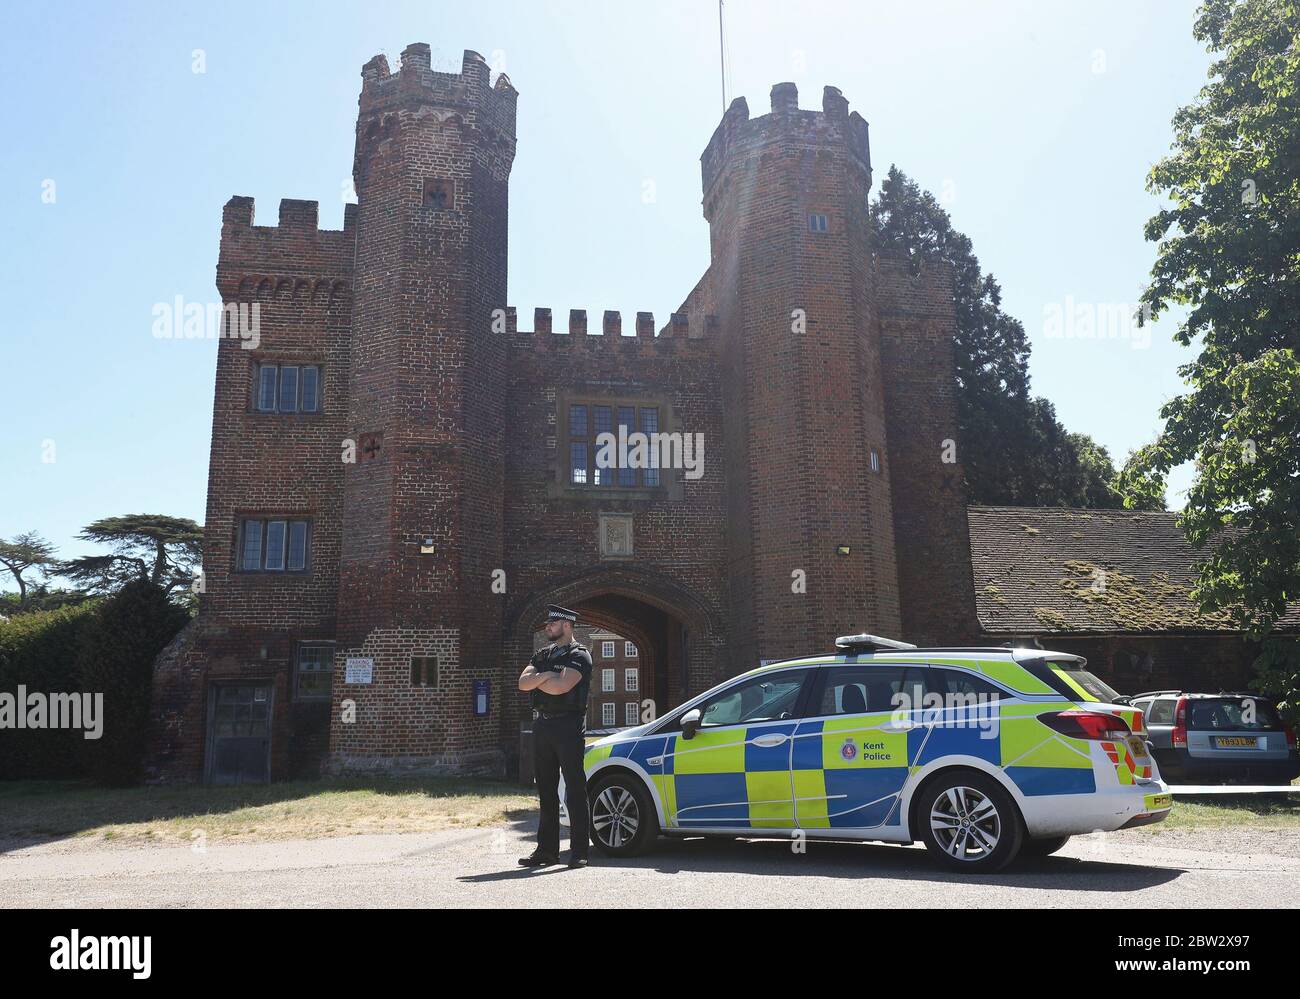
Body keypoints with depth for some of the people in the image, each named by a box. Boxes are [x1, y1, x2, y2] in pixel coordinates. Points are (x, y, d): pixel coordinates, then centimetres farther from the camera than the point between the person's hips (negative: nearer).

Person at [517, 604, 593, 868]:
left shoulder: (579, 655, -5)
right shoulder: (542, 655, 17)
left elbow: (561, 687, -20)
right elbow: (523, 683, 2)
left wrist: (536, 680, -5)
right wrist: (546, 675, -12)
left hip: (568, 727, -7)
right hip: (541, 725, 7)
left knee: (575, 791, -3)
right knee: (546, 791, 10)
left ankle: (579, 851, 1)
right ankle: (546, 850, 17)